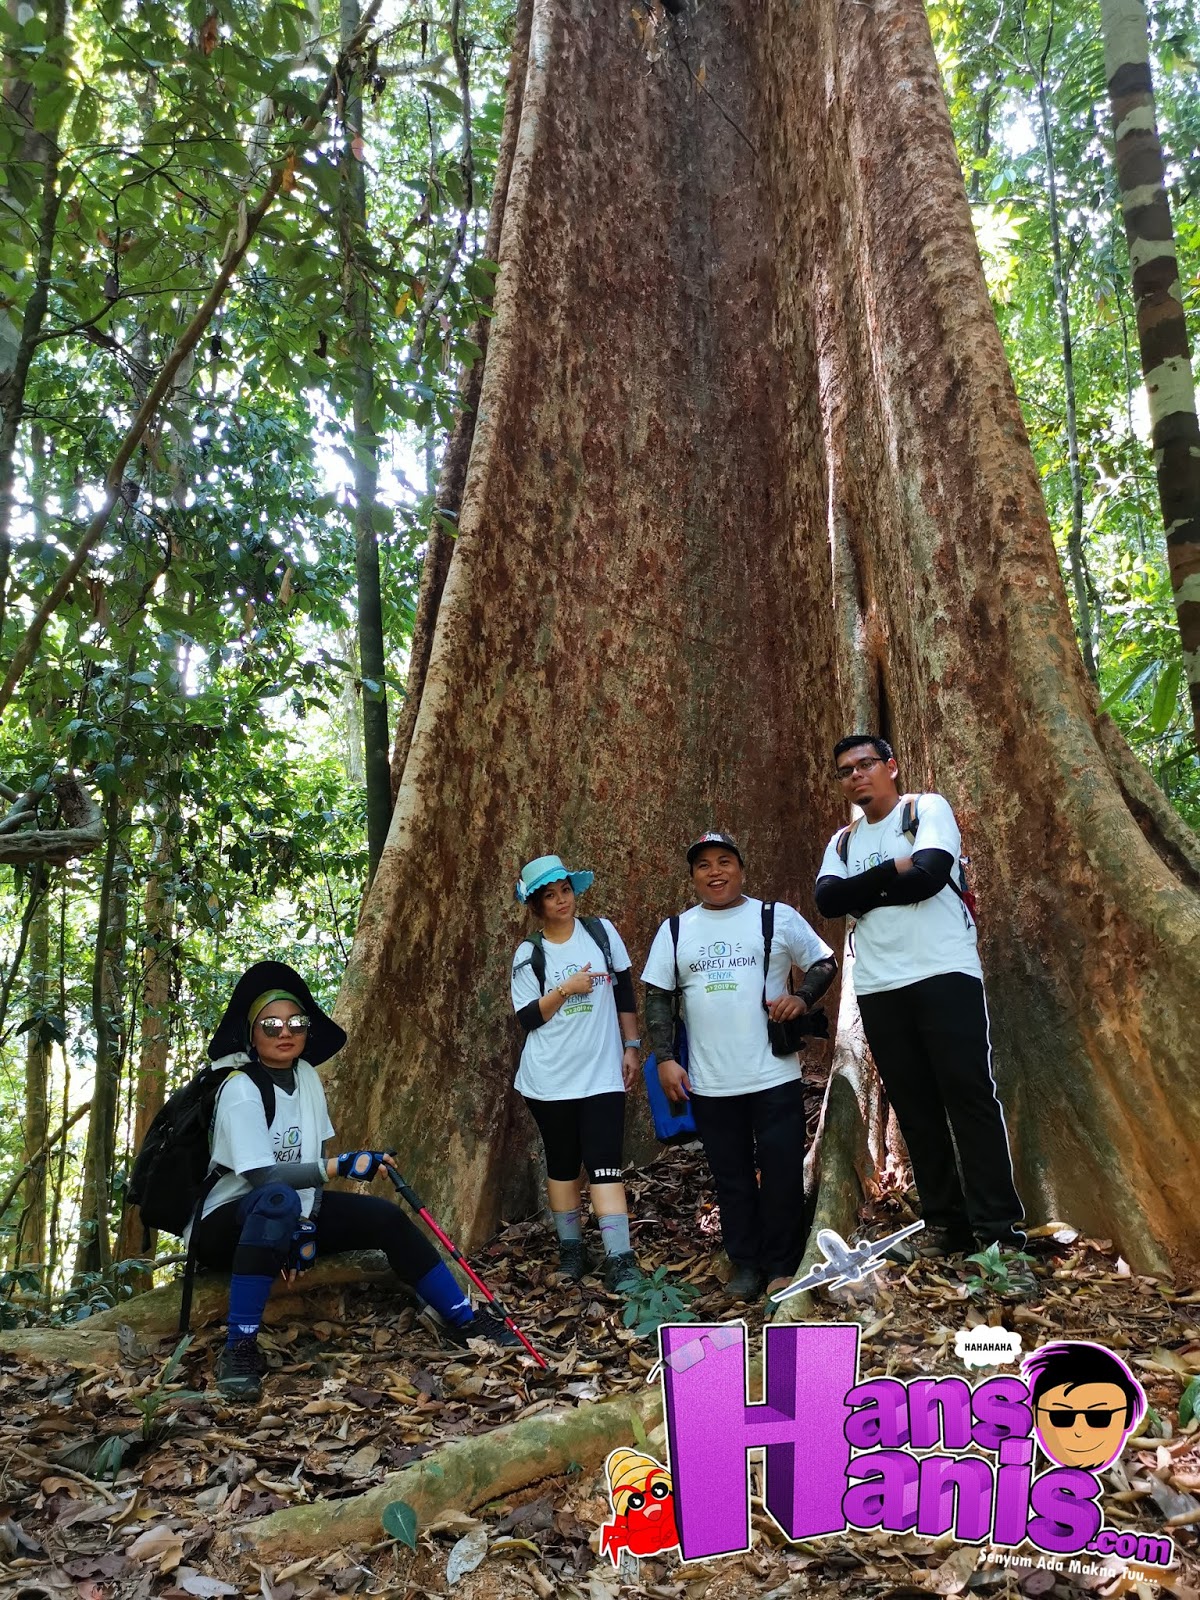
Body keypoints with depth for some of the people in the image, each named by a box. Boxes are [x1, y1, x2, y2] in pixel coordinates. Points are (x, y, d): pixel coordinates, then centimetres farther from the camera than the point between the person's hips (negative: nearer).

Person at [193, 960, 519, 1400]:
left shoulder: (306, 1076, 0)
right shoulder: (240, 1089, -21)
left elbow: (310, 1159, 1)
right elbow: (261, 1175, -29)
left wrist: (307, 1223, -12)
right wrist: (341, 1166, -35)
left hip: (291, 1210, 7)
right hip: (231, 1221, -7)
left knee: (386, 1218, -8)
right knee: (278, 1200, -40)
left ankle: (464, 1320, 4)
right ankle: (239, 1348, -34)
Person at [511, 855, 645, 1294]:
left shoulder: (601, 931, 1)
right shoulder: (528, 953, -2)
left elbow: (625, 993, 7)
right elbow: (527, 1019, -5)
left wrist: (632, 1047, 5)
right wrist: (566, 989, -17)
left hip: (602, 1073, 0)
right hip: (550, 1078, 0)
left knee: (604, 1165, -7)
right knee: (562, 1164, 11)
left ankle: (620, 1261, -6)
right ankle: (571, 1249, 26)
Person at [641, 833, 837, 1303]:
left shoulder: (777, 918, 1)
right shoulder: (675, 930, 7)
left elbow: (825, 963, 8)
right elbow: (657, 996, 8)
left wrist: (802, 999, -11)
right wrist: (664, 1059, 1)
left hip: (774, 1075, -2)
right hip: (710, 1083, 2)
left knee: (781, 1171, 2)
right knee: (731, 1176, 9)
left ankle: (781, 1265, 19)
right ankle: (745, 1264, 23)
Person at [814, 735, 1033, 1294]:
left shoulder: (927, 808, 3)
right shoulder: (843, 841, 17)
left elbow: (930, 874, -15)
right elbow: (827, 900, -2)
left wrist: (862, 889, -4)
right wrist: (893, 871, -10)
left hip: (944, 974, -5)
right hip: (878, 989, 5)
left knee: (971, 1099, -8)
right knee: (915, 1109, 7)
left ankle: (1000, 1235, -5)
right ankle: (945, 1224, 16)